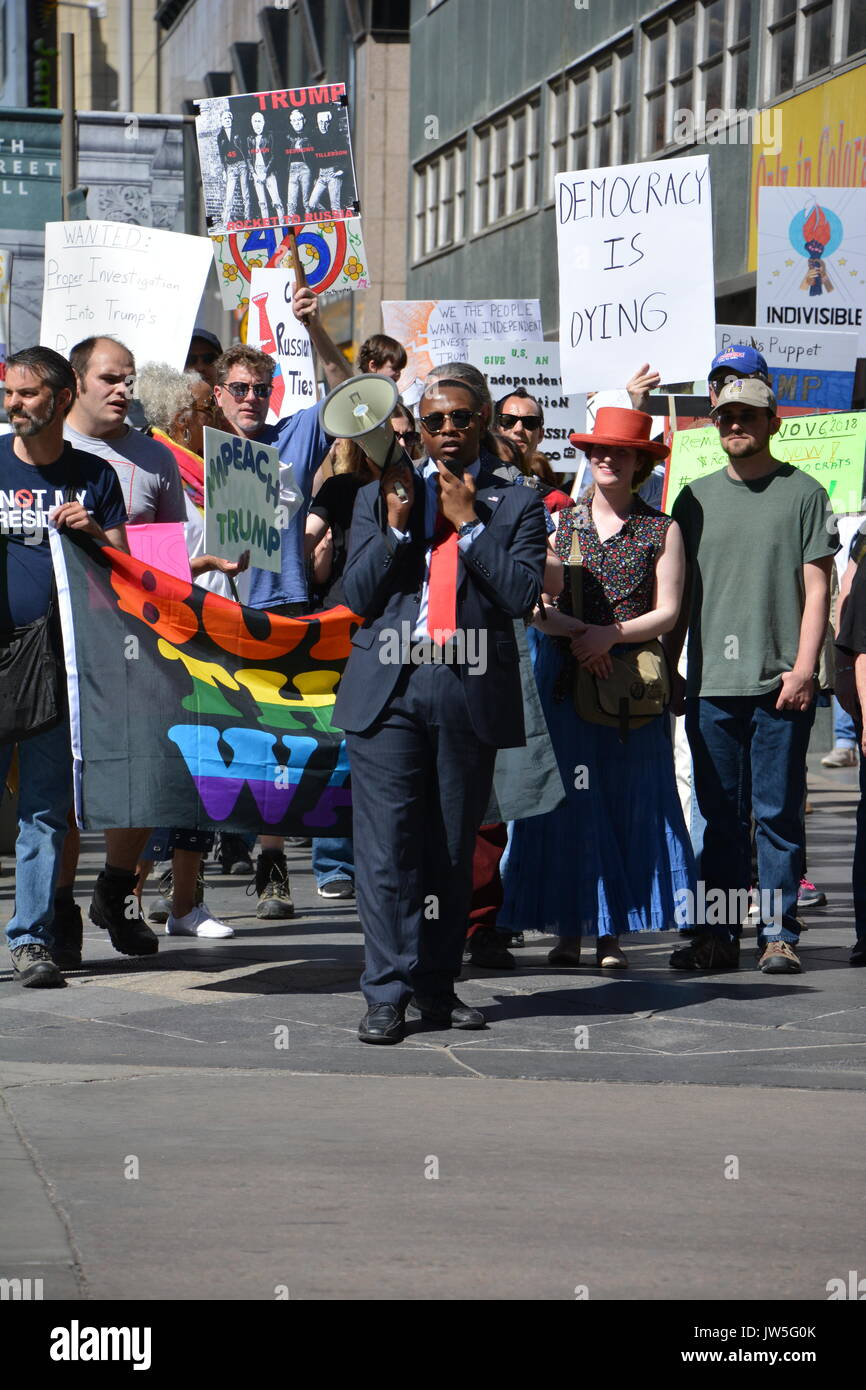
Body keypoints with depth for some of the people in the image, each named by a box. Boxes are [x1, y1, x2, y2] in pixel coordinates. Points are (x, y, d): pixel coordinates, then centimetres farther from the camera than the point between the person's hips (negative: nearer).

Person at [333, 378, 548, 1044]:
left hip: (471, 690, 0)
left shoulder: (516, 506, 12)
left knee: (454, 849, 6)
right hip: (389, 687, 0)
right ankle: (388, 994, -4)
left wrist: (468, 523, -5)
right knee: (387, 844, -6)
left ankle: (437, 986, 16)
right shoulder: (380, 495, 15)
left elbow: (524, 594, -3)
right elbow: (358, 595, 6)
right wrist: (397, 526, -5)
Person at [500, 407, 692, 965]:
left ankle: (612, 933, 2)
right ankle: (569, 928, 2)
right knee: (567, 799, -3)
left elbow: (667, 612, 0)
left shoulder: (661, 530, 6)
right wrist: (573, 630, -13)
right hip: (563, 678, 1)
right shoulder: (559, 522, 10)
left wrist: (610, 634, -14)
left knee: (626, 802, -2)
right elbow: (534, 607, 5)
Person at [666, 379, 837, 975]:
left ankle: (779, 934, 3)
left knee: (778, 813, -2)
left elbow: (816, 588, 0)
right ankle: (719, 936, 10)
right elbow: (681, 594, 18)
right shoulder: (697, 497, 14)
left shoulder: (803, 493, 3)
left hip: (781, 683, -3)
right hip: (710, 682, 3)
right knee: (721, 815, 6)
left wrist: (803, 668, -9)